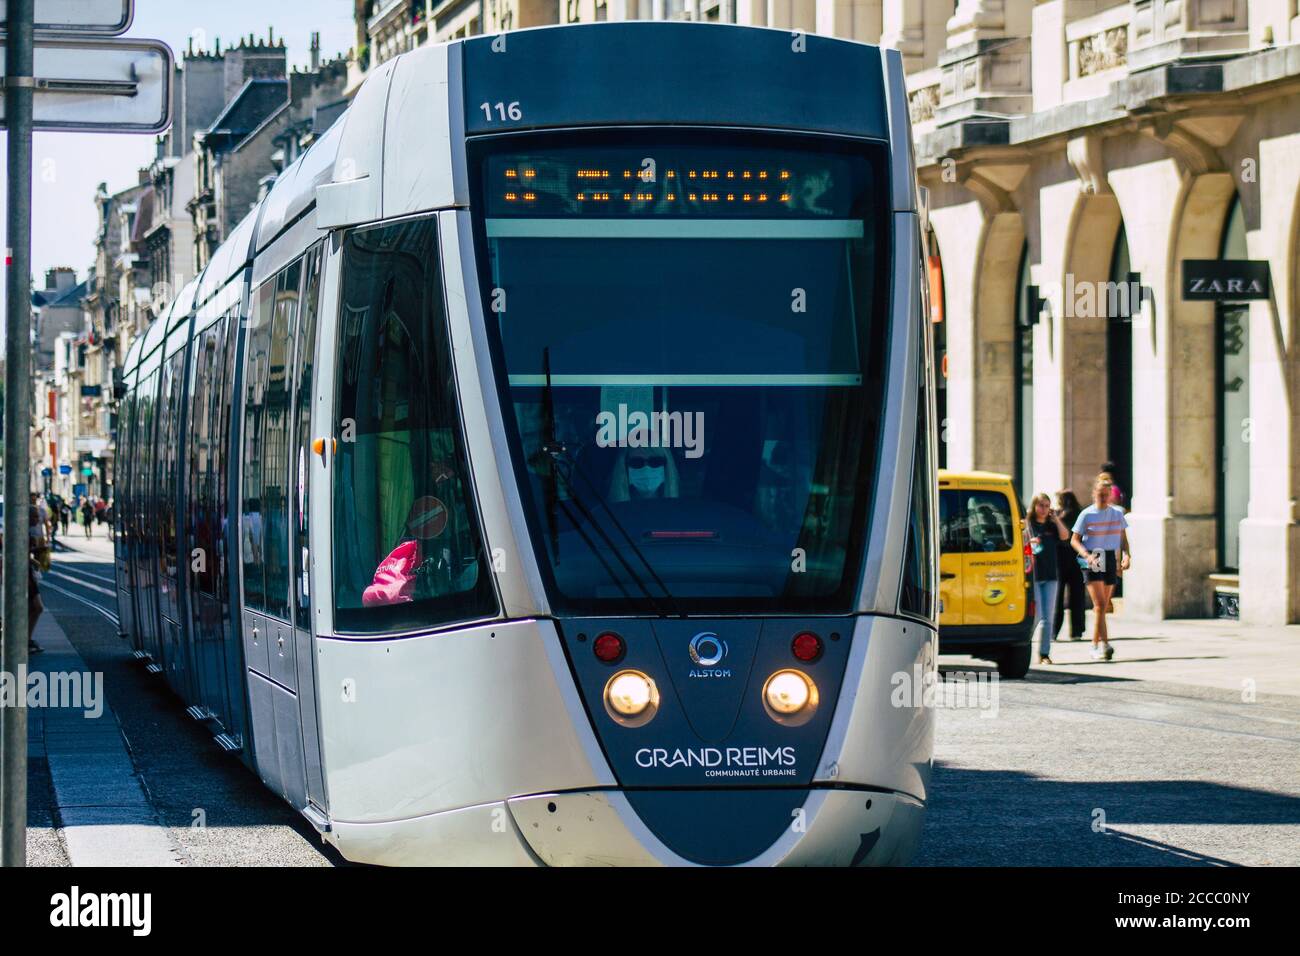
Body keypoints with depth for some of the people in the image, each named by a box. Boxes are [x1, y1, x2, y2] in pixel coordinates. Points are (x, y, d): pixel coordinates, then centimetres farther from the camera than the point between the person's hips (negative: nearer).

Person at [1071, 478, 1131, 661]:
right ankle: (1104, 644, -19)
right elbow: (1074, 540, -1)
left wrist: (1126, 554, -3)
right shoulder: (1086, 514, -2)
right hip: (1092, 561, -4)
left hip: (1111, 559, 4)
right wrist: (1087, 555, -19)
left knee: (1103, 606, 8)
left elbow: (1123, 537, 16)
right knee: (1100, 605, -14)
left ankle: (1095, 646, 17)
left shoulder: (1117, 513, 9)